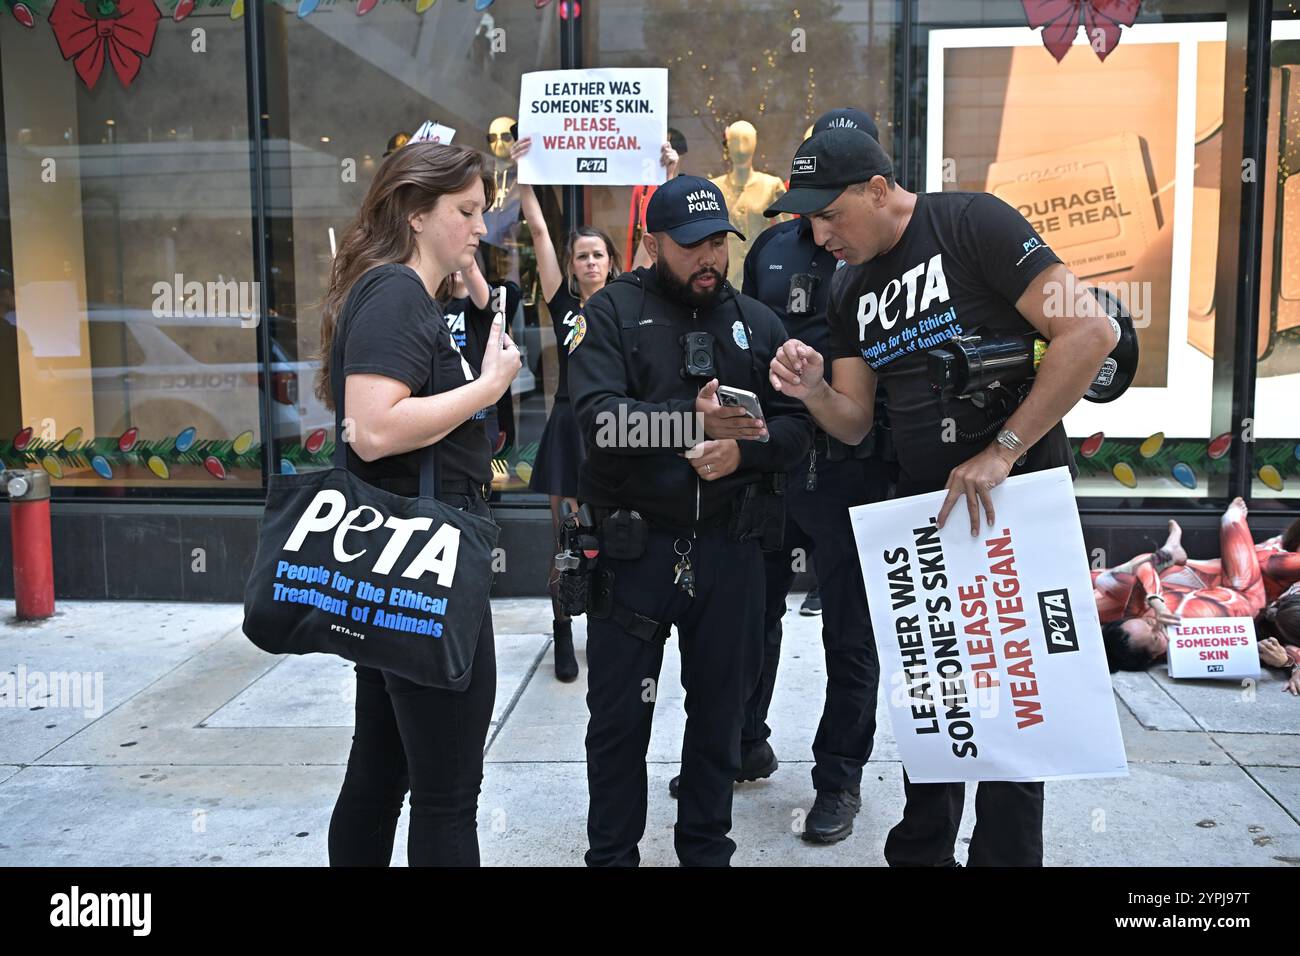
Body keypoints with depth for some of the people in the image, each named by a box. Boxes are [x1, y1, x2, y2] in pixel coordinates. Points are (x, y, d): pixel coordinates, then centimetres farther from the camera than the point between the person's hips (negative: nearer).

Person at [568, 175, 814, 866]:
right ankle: (611, 853, 26)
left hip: (730, 548, 3)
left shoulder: (757, 322, 10)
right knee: (619, 717, 8)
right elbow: (599, 418, -16)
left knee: (720, 711, 14)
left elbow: (798, 425, 4)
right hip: (634, 543, -3)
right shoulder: (614, 312, -1)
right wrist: (695, 422, -26)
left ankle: (707, 847, 32)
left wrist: (743, 450, -16)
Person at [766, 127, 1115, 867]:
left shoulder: (970, 223, -13)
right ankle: (921, 852, 32)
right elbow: (854, 424, 9)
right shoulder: (849, 290, 8)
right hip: (924, 505, 7)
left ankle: (1005, 853, 22)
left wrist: (1001, 453, -22)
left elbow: (1091, 331, -20)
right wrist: (813, 391, -13)